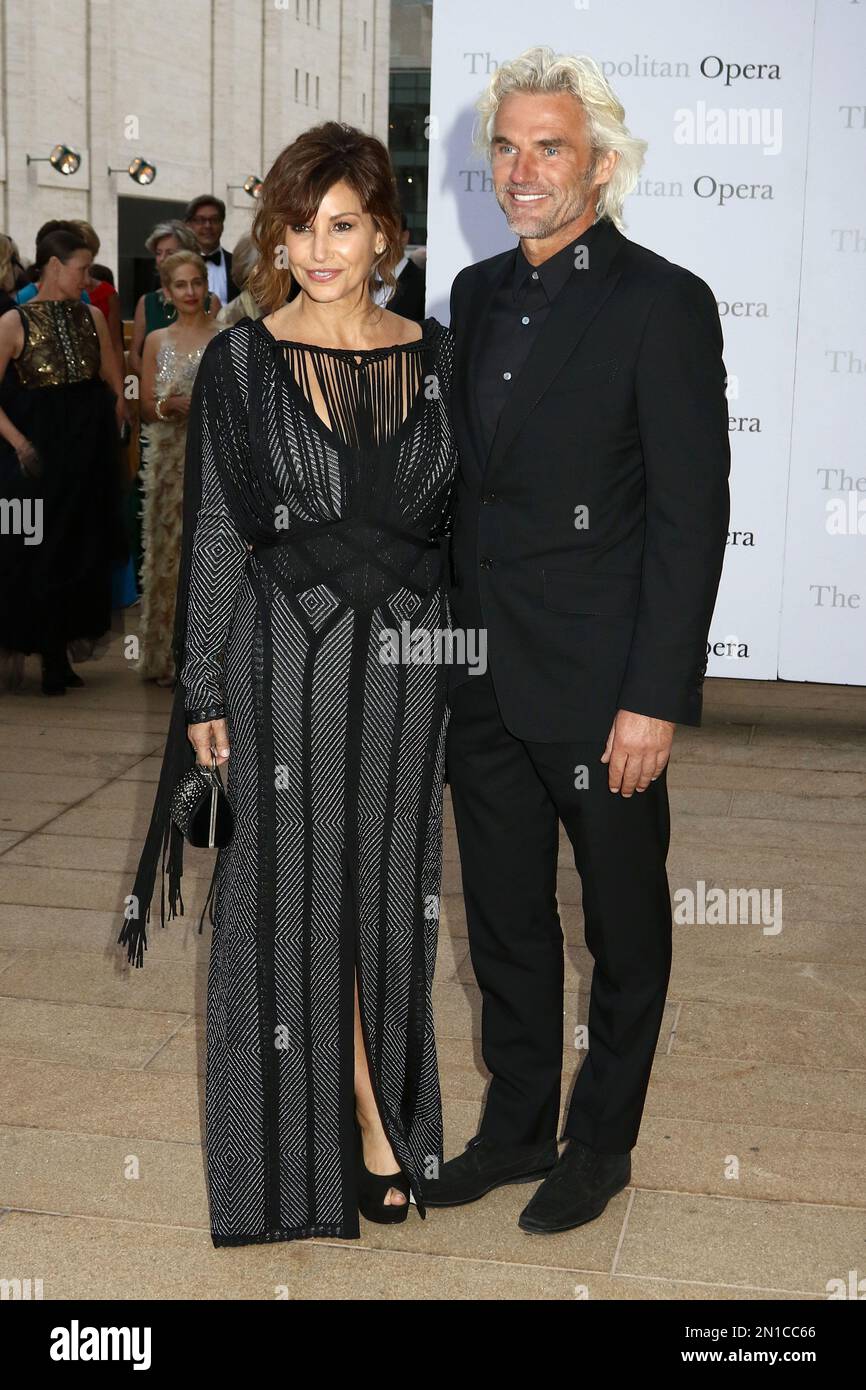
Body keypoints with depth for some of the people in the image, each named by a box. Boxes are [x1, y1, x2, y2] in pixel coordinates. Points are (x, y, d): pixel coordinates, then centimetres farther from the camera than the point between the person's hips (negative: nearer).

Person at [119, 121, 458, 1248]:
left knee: (388, 890, 10)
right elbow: (214, 535, -2)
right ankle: (362, 1115, 22)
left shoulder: (439, 356, 4)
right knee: (297, 894, 5)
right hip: (285, 658, -2)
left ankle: (379, 1111, 27)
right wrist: (205, 694, -5)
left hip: (410, 659, 2)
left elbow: (465, 523, 8)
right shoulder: (241, 362, -2)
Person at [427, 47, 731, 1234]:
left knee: (624, 929, 11)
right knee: (504, 921, 17)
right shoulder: (478, 293, 10)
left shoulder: (663, 305, -11)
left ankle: (603, 1142, 29)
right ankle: (518, 1127, 34)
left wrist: (656, 699, -17)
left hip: (600, 689, -6)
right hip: (484, 680, 7)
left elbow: (692, 517, -14)